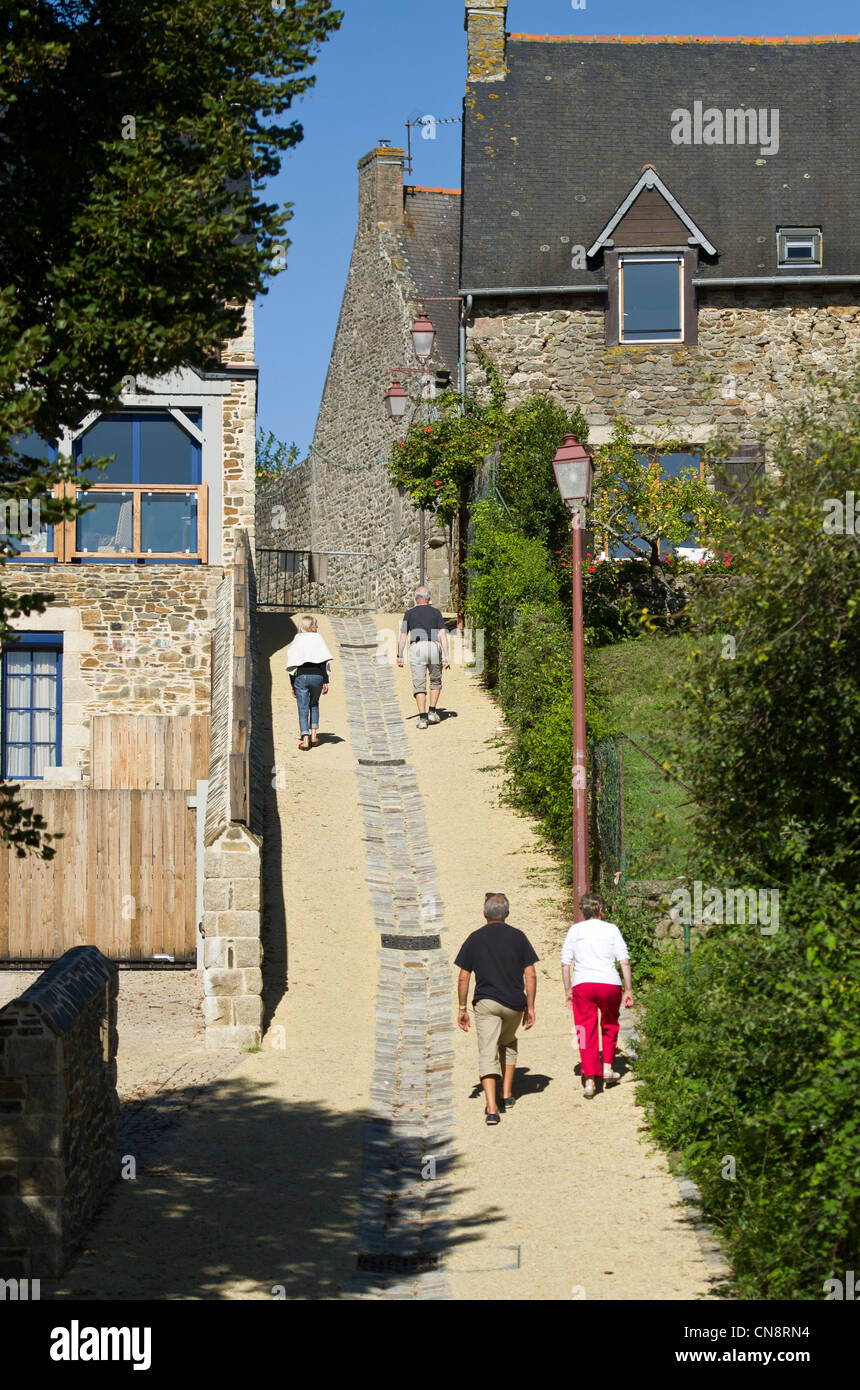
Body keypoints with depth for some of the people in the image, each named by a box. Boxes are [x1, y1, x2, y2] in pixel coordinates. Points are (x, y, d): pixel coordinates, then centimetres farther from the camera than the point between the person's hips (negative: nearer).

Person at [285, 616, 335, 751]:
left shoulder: (295, 642, 8)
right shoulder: (318, 639, 3)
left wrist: (292, 685, 11)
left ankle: (305, 740, -9)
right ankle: (314, 734, 18)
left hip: (301, 677, 0)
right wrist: (326, 682, -2)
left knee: (303, 709, 1)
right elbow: (324, 662, -3)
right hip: (317, 676, 0)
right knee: (314, 705, 23)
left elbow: (292, 666, 6)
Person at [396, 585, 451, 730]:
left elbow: (403, 636, 5)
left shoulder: (409, 613, 10)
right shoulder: (436, 613, 11)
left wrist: (399, 656, 12)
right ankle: (432, 712, 14)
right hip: (434, 648, 1)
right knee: (435, 682, 21)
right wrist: (446, 656, 0)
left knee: (419, 685, -1)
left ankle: (422, 718, -10)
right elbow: (443, 635, 2)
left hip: (416, 648, -1)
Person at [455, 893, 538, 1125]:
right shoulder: (518, 937, 3)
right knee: (508, 1044, 26)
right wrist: (530, 1007, 7)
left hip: (486, 1003, -2)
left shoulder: (474, 939, 2)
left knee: (487, 1054, -5)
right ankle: (507, 1095, 24)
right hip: (514, 1003, 2)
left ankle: (491, 1108, -18)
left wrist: (462, 1008, 8)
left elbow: (463, 977, 1)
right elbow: (530, 975, 0)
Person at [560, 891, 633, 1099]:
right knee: (609, 1026, 23)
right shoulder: (611, 930, 8)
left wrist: (567, 991, 14)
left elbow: (565, 963, 8)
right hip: (609, 984, 0)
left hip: (582, 986, 0)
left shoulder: (575, 930, 11)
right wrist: (628, 990, 5)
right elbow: (624, 962, 2)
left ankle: (589, 1080, -5)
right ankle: (608, 1068, 24)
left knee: (586, 1032, 2)